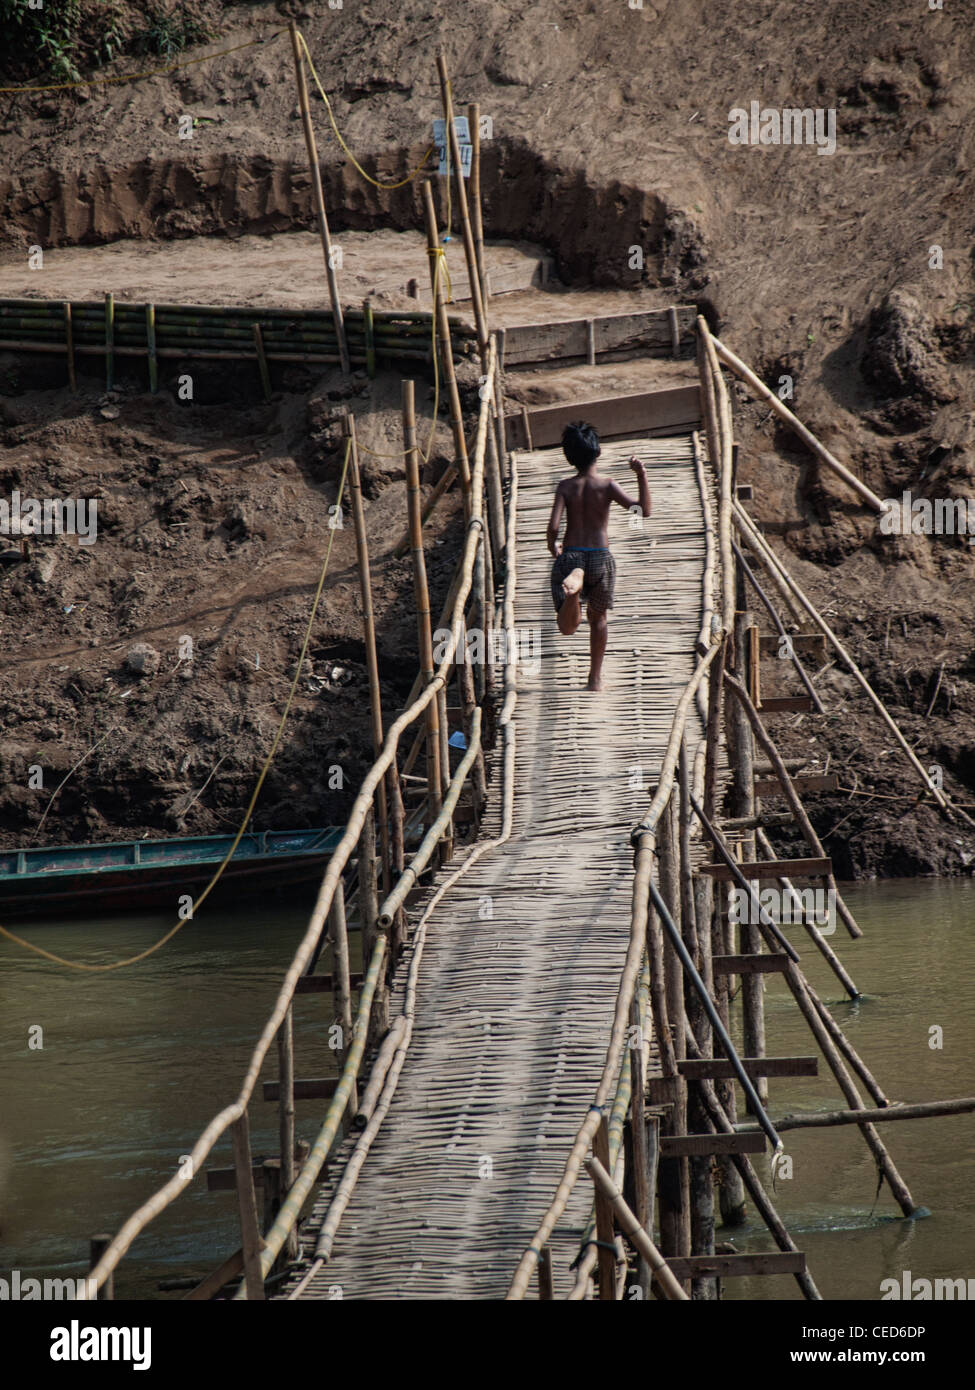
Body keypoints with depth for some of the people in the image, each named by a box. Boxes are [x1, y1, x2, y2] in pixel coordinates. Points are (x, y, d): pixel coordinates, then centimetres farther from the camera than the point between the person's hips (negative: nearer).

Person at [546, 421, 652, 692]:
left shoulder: (565, 487, -1)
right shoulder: (607, 485, -4)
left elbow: (553, 526, -10)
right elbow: (643, 510, -13)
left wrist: (553, 547, 11)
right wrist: (641, 475, -9)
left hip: (570, 557, -1)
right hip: (600, 557, 1)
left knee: (567, 627, -6)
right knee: (598, 618, 21)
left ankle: (573, 582, -35)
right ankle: (595, 677, 24)